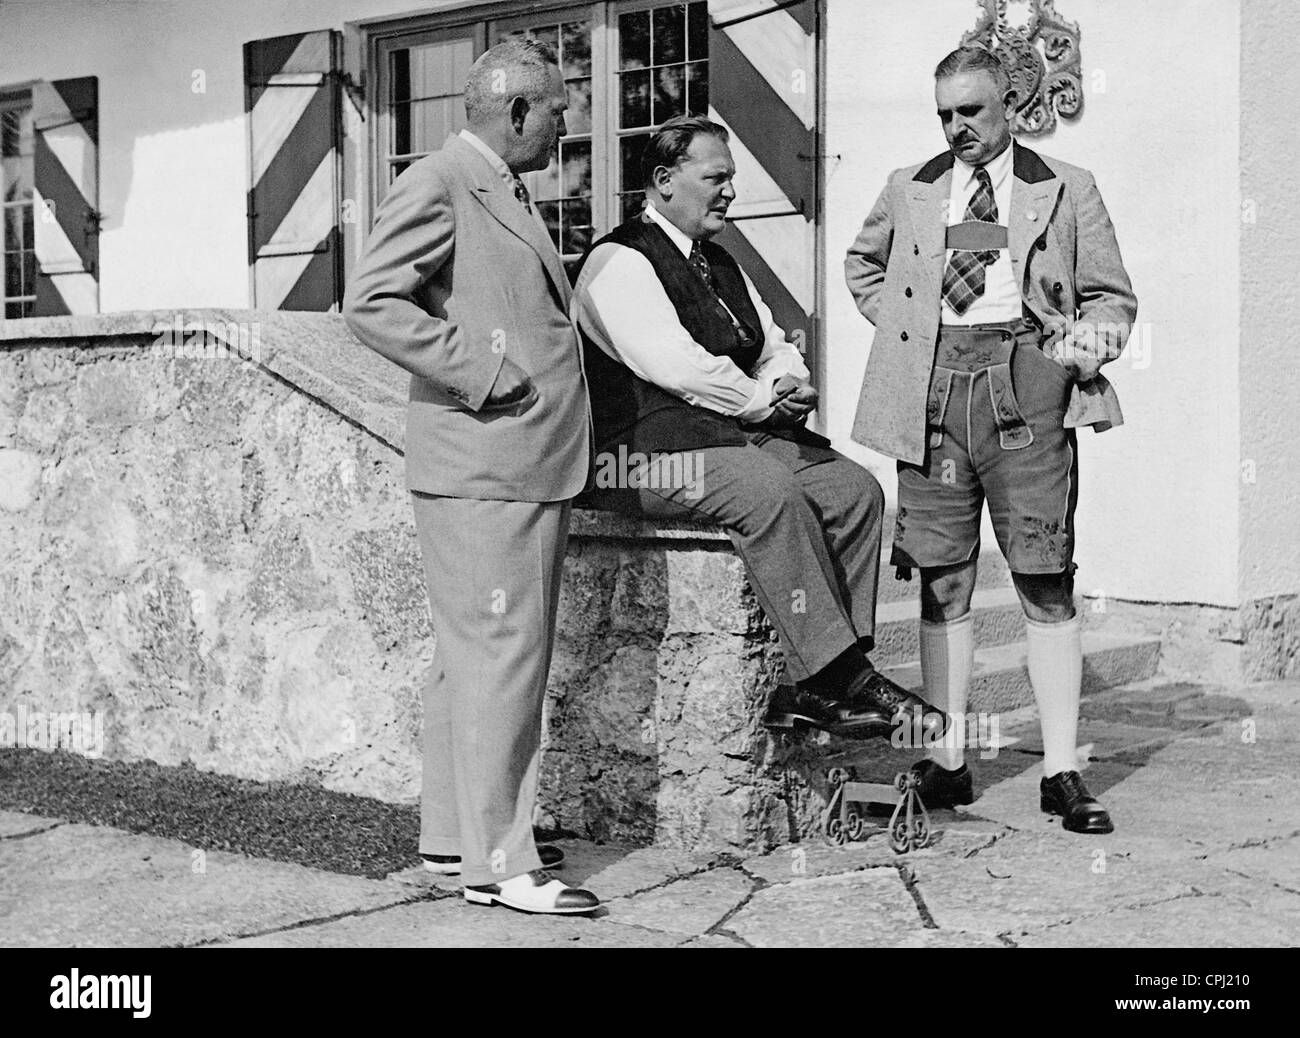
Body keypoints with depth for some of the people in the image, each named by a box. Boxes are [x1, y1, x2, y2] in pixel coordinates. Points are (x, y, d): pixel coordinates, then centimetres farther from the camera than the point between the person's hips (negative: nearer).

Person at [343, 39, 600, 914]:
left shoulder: (509, 194, 21)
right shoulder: (436, 185, -8)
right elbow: (371, 303, -16)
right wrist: (480, 372, -19)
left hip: (532, 465, 10)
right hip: (480, 467, -10)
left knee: (474, 657, 15)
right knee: (499, 657, -8)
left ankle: (454, 832, 24)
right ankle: (497, 862, -3)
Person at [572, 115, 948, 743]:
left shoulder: (717, 262, 23)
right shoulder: (618, 262, -7)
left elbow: (774, 345, 23)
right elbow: (669, 362, -19)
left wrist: (790, 384, -1)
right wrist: (760, 401, -13)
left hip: (743, 432, 9)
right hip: (653, 450, -9)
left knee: (854, 490, -11)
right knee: (773, 491, -34)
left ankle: (811, 689, -15)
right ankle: (842, 678, -29)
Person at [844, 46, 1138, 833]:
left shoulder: (1067, 191, 10)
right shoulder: (908, 191, 16)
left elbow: (1111, 294, 12)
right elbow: (863, 265, 32)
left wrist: (1094, 342, -8)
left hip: (1026, 384, -2)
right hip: (933, 391, 2)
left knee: (1047, 582, -4)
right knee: (942, 583, 4)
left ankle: (1062, 771, 0)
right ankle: (946, 761, 12)